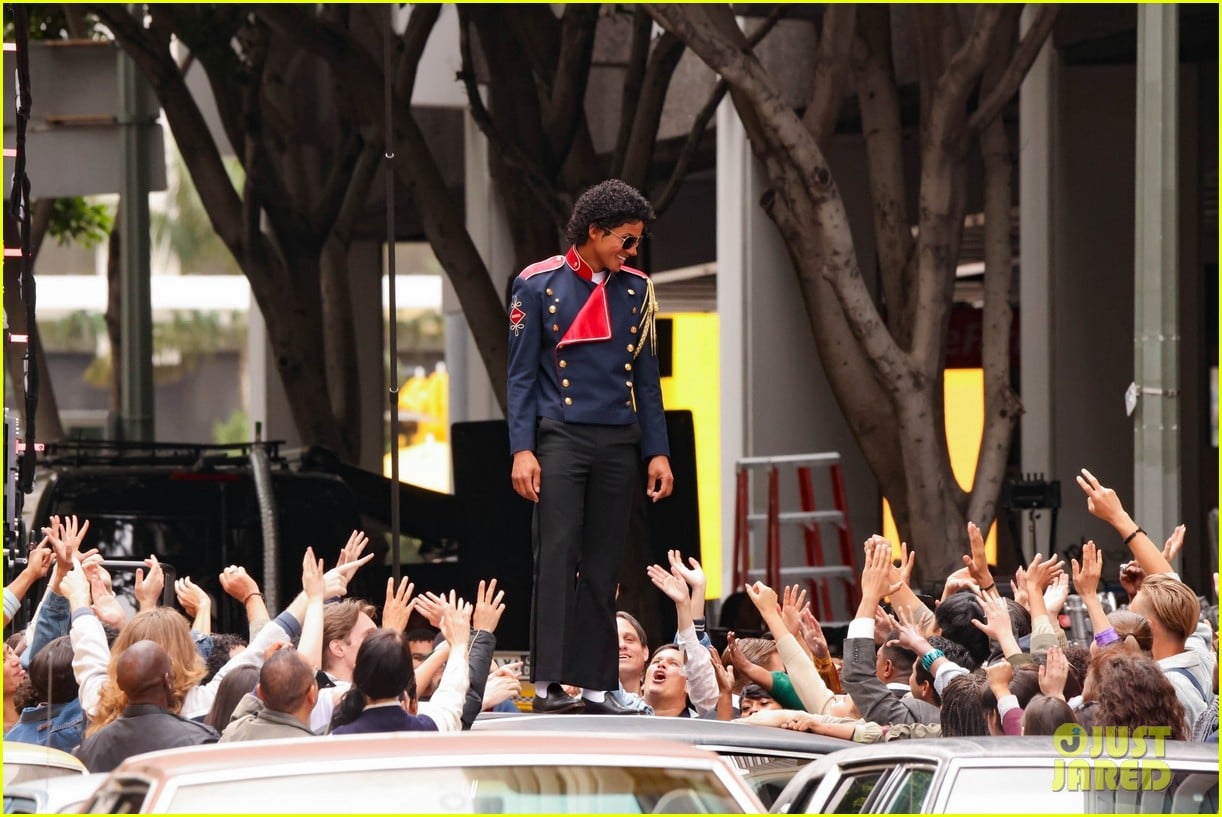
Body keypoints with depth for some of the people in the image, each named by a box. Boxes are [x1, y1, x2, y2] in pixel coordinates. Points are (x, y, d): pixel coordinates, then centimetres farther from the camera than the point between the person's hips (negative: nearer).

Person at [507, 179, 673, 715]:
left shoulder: (636, 290, 10)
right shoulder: (538, 285, -1)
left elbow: (646, 375, 15)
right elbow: (521, 374, -1)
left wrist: (657, 452, 9)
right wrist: (522, 450, -10)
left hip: (619, 445, 4)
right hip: (561, 439, -4)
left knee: (603, 568, 4)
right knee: (558, 558, -11)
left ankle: (595, 686, 6)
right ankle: (547, 682, -13)